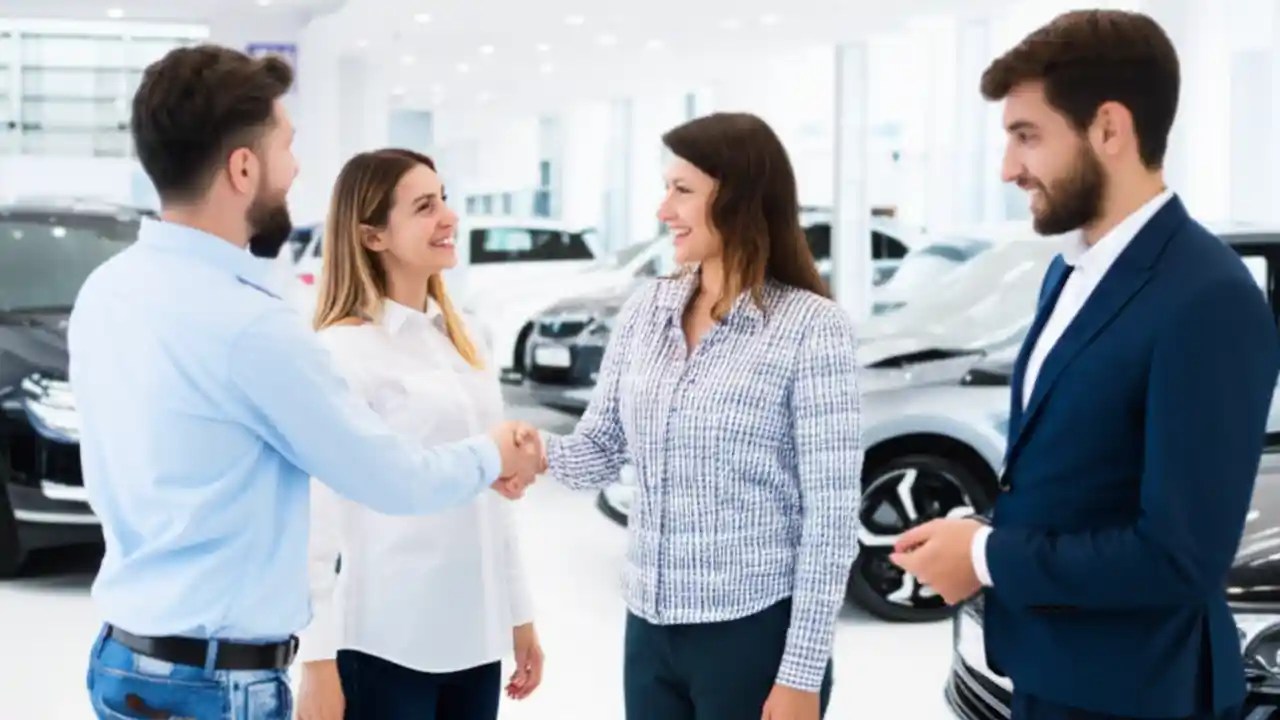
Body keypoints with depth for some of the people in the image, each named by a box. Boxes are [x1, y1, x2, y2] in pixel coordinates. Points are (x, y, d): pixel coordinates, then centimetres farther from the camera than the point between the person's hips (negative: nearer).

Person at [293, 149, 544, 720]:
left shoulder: (458, 337, 11)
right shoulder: (342, 351, -11)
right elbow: (318, 515, -14)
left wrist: (519, 613, 16)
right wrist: (318, 658, -17)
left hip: (473, 636, 7)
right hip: (385, 644, -7)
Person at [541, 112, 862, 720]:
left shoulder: (811, 327, -11)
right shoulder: (647, 309, 5)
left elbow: (831, 517, -12)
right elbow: (598, 453, 8)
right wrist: (535, 451, -14)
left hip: (755, 634, -5)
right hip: (650, 629, 5)